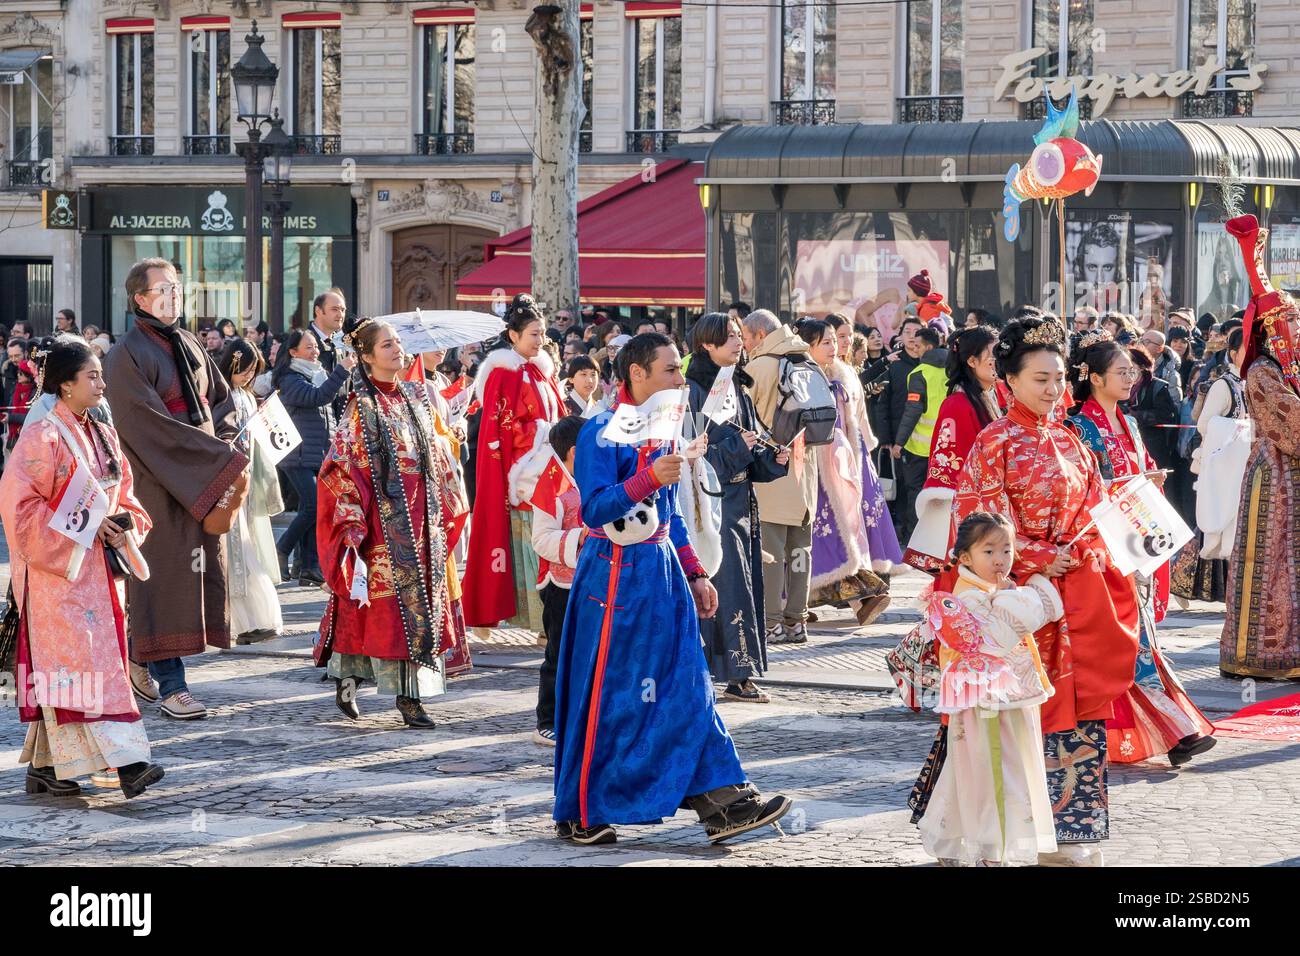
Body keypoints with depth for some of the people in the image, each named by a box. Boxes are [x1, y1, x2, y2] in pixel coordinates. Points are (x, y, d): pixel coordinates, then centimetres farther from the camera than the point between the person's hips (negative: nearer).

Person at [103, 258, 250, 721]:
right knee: (165, 576, -6)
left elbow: (221, 400, 18)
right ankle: (170, 687, -2)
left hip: (204, 483, 7)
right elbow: (149, 423, -18)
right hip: (157, 484, -7)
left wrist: (221, 441, -4)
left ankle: (143, 663, 24)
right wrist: (219, 457, -19)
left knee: (201, 572, 8)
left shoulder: (189, 345, 14)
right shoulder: (127, 356, -10)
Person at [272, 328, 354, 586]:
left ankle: (310, 568, 3)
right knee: (314, 506, -16)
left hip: (321, 456, 7)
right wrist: (342, 370, -23)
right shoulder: (290, 380, -7)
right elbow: (317, 397, -22)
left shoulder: (320, 375, 19)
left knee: (311, 510, 4)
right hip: (299, 456, -7)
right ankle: (281, 551, 1)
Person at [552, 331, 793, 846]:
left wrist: (694, 574, 18)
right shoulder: (602, 432, -13)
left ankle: (723, 803, 3)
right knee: (606, 699, -1)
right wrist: (648, 478, -32)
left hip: (662, 571, 8)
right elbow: (593, 509, -21)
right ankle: (578, 814, 10)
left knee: (688, 690, 4)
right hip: (617, 575, -8)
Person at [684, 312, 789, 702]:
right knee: (730, 584, -9)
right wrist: (735, 447, -17)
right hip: (710, 499, -8)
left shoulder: (738, 390, 15)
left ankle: (739, 674, 9)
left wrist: (774, 458, 1)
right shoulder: (694, 392, -9)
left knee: (745, 581, 6)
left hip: (741, 500, 8)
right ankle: (737, 674, -6)